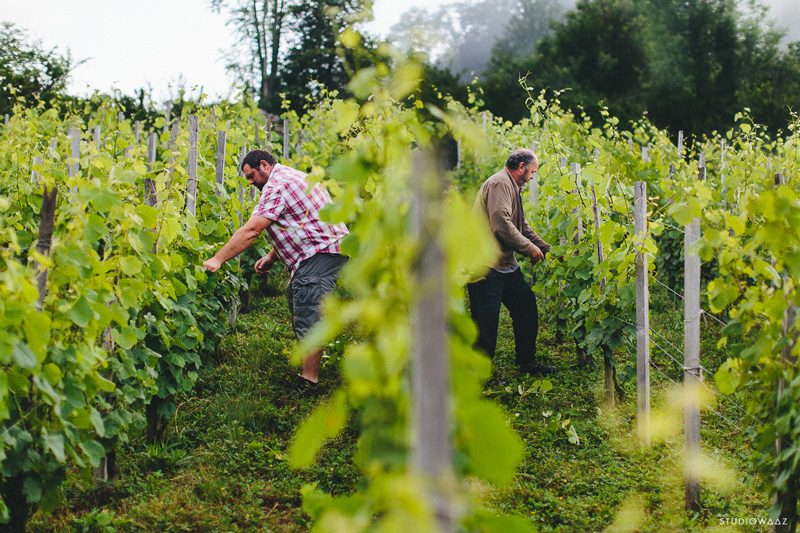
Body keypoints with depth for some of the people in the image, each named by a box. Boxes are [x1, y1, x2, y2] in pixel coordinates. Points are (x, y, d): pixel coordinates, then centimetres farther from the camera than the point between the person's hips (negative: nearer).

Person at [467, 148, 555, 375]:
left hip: (506, 264, 11)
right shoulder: (499, 184, -15)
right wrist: (529, 248, -16)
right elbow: (501, 224, -27)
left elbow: (522, 227, 25)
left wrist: (548, 250, 18)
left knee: (526, 307, 13)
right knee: (486, 324, -6)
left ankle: (527, 362, 26)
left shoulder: (512, 188, 20)